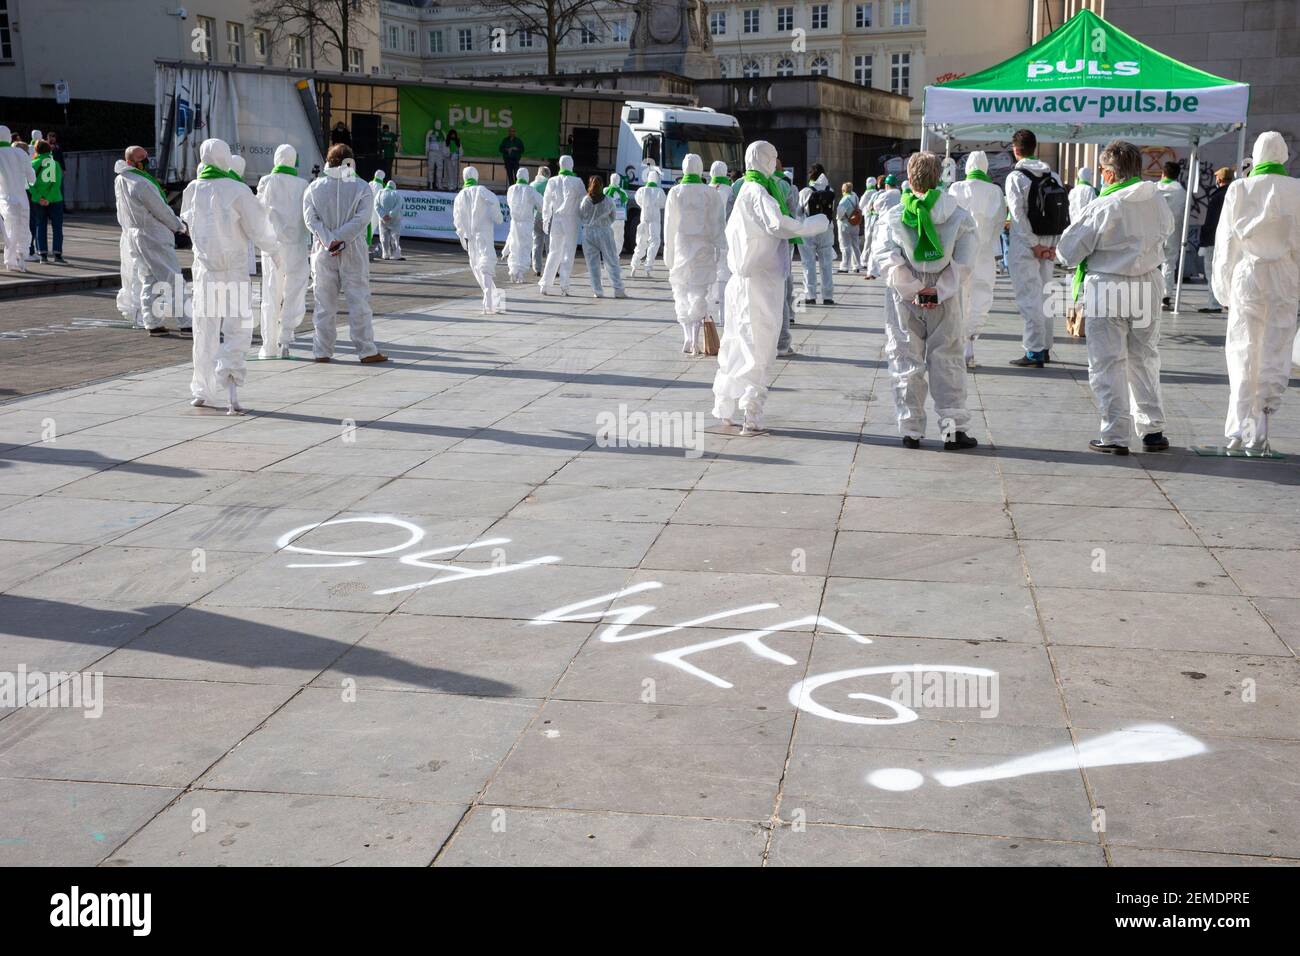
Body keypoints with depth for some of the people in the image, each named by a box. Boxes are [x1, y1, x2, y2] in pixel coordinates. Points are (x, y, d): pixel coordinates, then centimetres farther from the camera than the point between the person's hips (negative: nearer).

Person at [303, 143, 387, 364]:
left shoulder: (315, 187, 3)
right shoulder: (361, 187, -3)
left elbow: (311, 219, -6)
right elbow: (362, 218, -12)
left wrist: (329, 241, -13)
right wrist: (339, 239, -14)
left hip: (323, 252, 2)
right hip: (353, 252, -2)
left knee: (325, 303, 8)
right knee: (359, 301, 3)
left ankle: (322, 351, 10)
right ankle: (366, 350, 4)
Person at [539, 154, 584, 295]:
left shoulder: (552, 182, 0)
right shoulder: (577, 182, -7)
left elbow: (546, 203, 8)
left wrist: (545, 220, 18)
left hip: (556, 220, 3)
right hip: (571, 220, -3)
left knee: (554, 252, 13)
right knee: (568, 252, 4)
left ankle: (545, 284, 11)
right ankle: (564, 282, -9)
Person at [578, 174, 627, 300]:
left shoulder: (585, 201, -9)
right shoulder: (608, 200, -9)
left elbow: (580, 217, 3)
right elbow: (614, 215, 5)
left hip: (588, 233, 0)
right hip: (605, 233, 0)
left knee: (593, 264, 8)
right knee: (612, 262, 5)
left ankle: (597, 291, 7)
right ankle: (618, 290, 1)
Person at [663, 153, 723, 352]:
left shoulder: (675, 192, -2)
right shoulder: (710, 192, -3)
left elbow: (669, 225, 0)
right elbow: (716, 224, -3)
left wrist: (669, 252, 7)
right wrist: (717, 249, 5)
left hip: (681, 244, 1)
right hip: (703, 246, -1)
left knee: (682, 294, 12)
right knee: (700, 293, 3)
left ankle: (687, 339, 12)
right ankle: (695, 339, -8)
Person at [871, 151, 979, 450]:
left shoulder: (892, 217, -6)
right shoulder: (959, 216, -3)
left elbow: (887, 260, -15)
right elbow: (964, 262, -10)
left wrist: (913, 290, -10)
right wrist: (938, 290, -10)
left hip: (904, 301, 0)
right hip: (944, 301, 0)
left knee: (906, 361, 9)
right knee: (947, 360, 8)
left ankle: (911, 430, 12)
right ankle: (953, 429, 7)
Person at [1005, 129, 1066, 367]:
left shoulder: (1015, 177, -10)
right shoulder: (1053, 176, 7)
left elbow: (1019, 216, -17)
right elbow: (1066, 212, 4)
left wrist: (1035, 245, -12)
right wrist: (1052, 245, 2)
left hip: (1024, 248, -6)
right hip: (1047, 246, 6)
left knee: (1028, 299, -3)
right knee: (1043, 297, 16)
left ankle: (1034, 353, -4)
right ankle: (1045, 348, 22)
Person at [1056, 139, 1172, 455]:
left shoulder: (1101, 207, -16)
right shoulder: (1157, 201, 0)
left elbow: (1067, 252, -12)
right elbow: (1167, 229, 21)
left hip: (1107, 289, -5)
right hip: (1148, 287, 5)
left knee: (1108, 363, 3)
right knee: (1144, 358, 17)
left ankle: (1115, 435, 3)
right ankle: (1152, 429, 23)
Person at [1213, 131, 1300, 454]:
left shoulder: (1239, 189, -1)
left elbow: (1226, 242, 2)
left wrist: (1223, 286, 10)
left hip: (1247, 274, 0)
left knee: (1242, 353, 6)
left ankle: (1239, 430, 5)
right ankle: (1257, 435, 3)